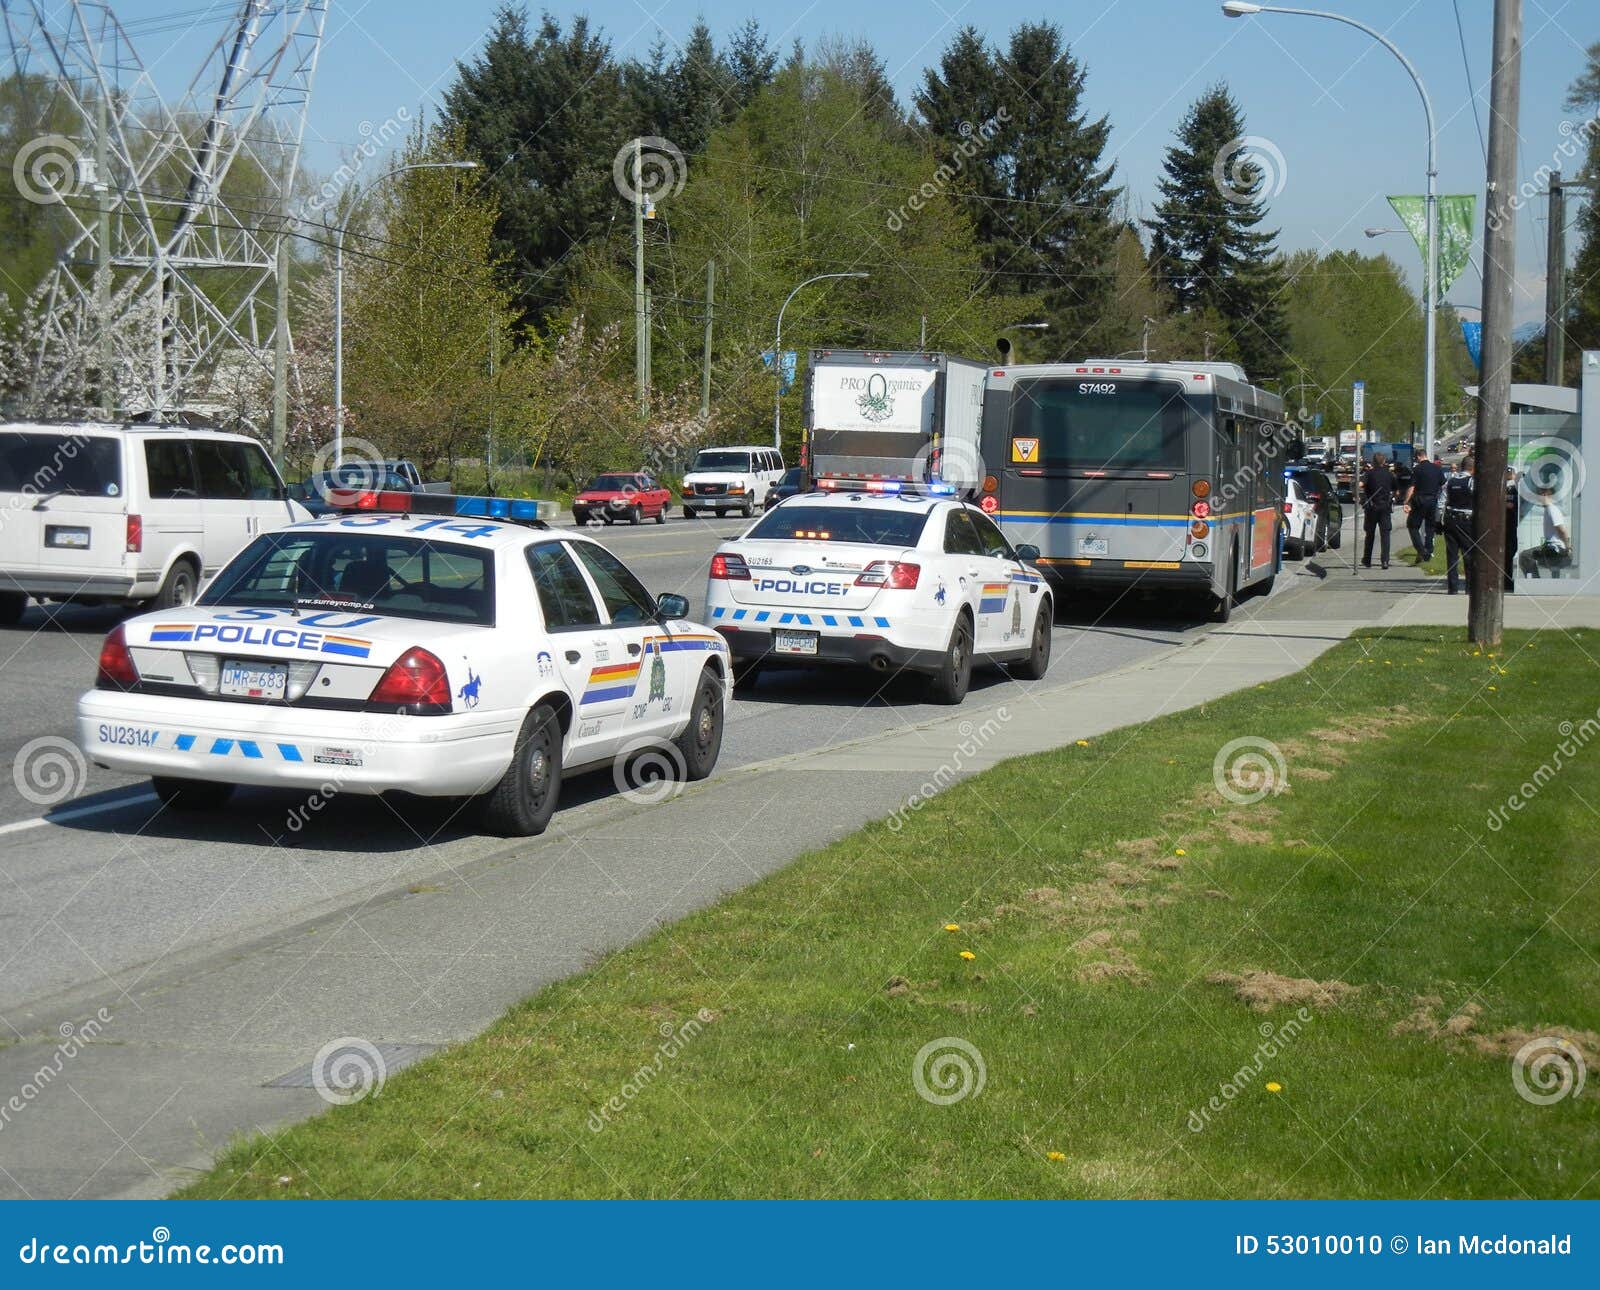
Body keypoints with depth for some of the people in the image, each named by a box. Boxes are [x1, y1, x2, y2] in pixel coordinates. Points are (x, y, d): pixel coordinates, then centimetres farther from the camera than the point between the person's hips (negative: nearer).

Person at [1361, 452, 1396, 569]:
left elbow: (1360, 484, -22)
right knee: (1385, 533, -3)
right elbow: (1395, 491, 10)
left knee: (1370, 534, 12)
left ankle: (1366, 561, 21)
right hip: (1386, 507, 1)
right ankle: (1385, 560, -17)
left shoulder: (1370, 473, -6)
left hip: (1371, 507, -1)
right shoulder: (1389, 474, 2)